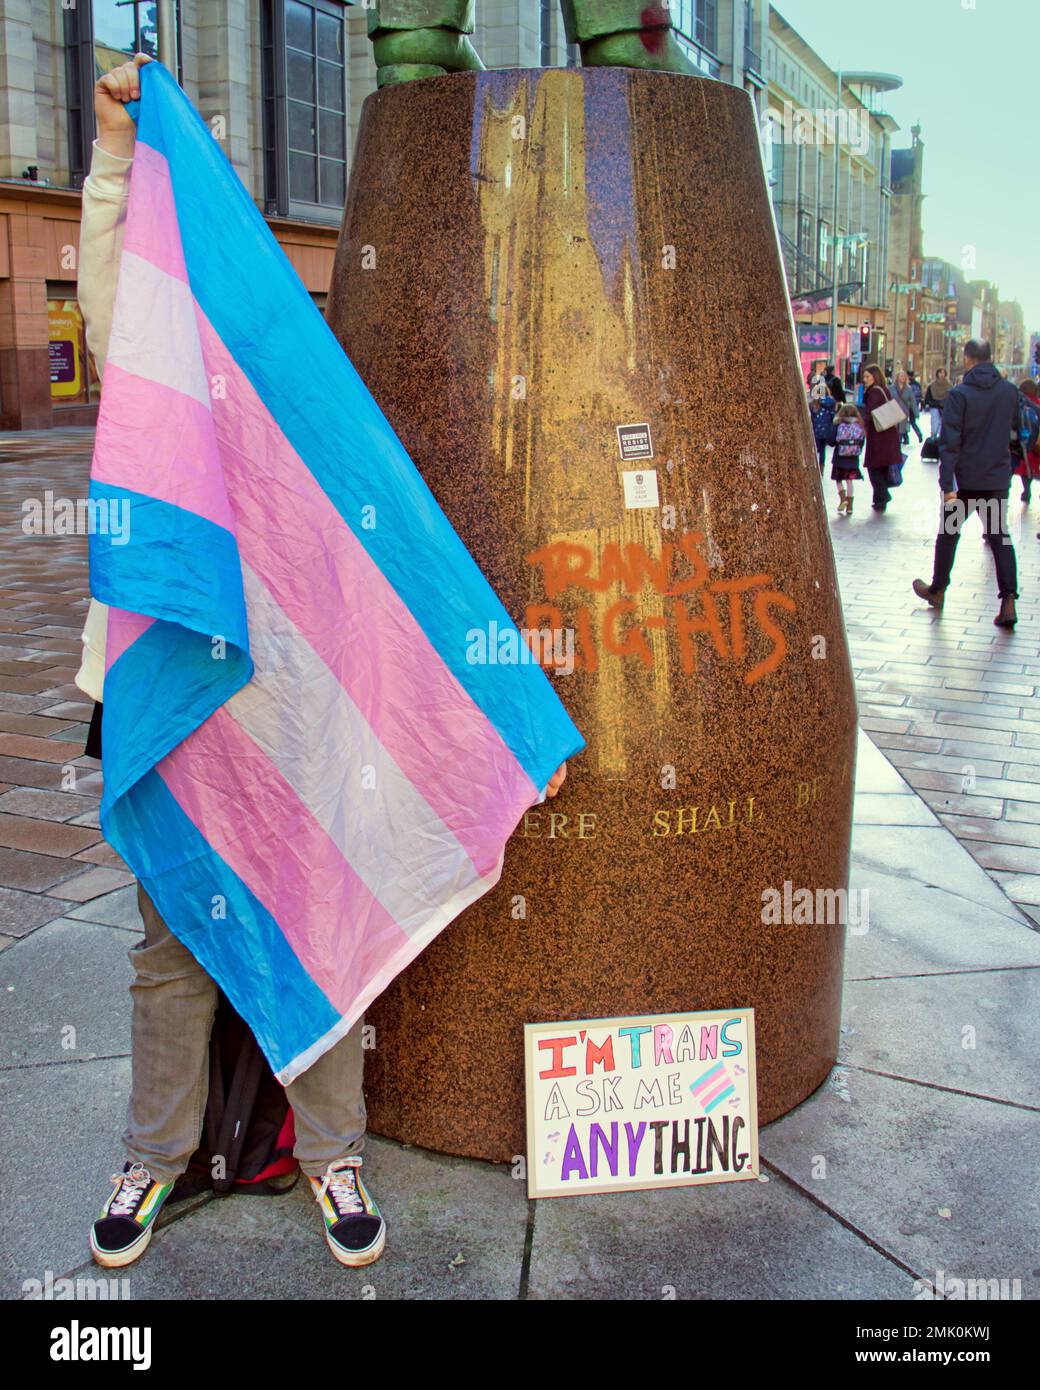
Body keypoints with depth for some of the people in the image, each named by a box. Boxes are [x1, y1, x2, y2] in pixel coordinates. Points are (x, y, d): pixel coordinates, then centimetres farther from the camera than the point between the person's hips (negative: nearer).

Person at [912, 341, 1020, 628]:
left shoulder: (959, 395, -13)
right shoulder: (1009, 391, 0)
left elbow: (950, 442, -17)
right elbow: (1017, 427, 14)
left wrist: (947, 484, -17)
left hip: (967, 479, -3)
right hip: (999, 478, 3)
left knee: (948, 533, 14)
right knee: (1000, 536, 6)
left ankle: (937, 590, 27)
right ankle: (1008, 599, -8)